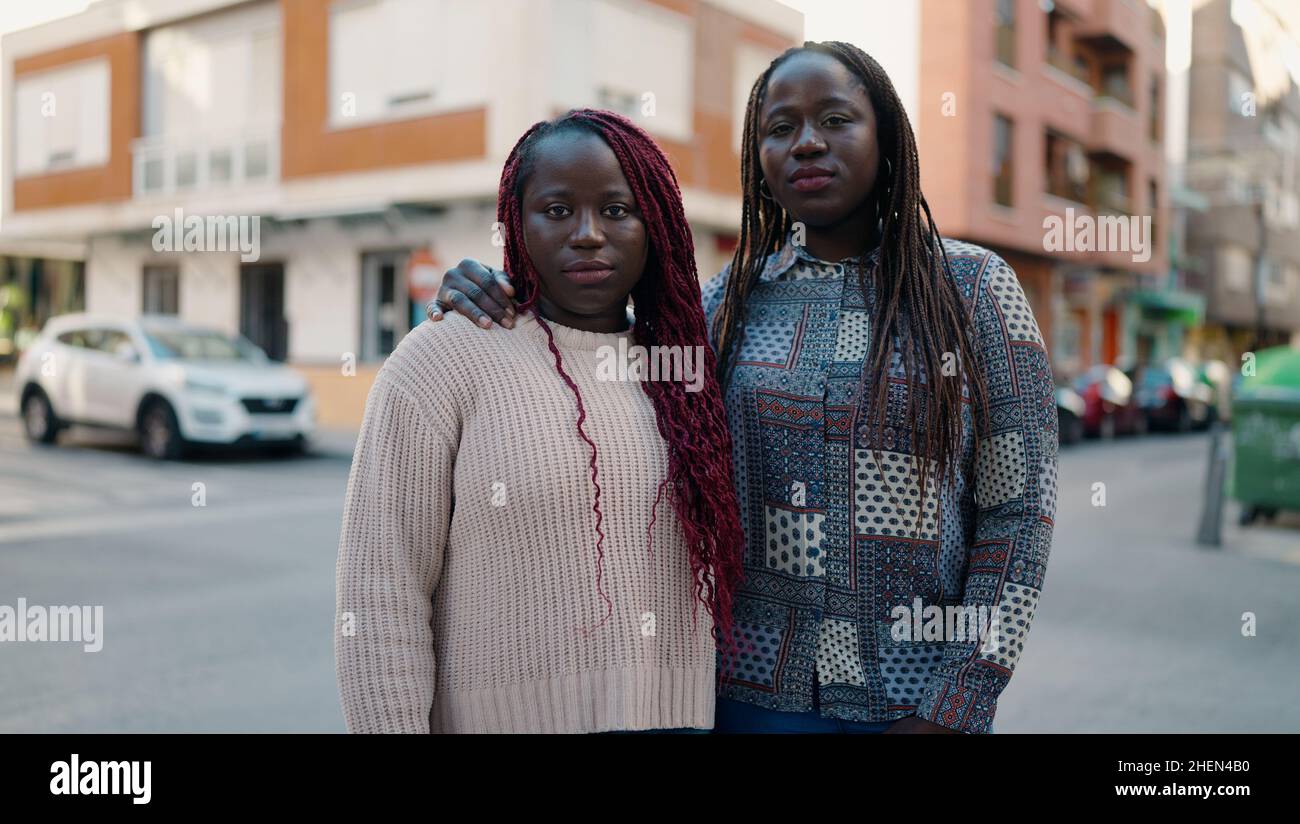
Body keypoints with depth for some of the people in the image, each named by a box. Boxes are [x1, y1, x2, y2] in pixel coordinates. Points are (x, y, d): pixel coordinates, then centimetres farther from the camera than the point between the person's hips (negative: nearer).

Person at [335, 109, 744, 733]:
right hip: (507, 713, -3)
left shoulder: (685, 365, 4)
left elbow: (716, 568, 9)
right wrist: (395, 725, -14)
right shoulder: (443, 357, -9)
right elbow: (382, 589, -11)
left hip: (679, 712, 4)